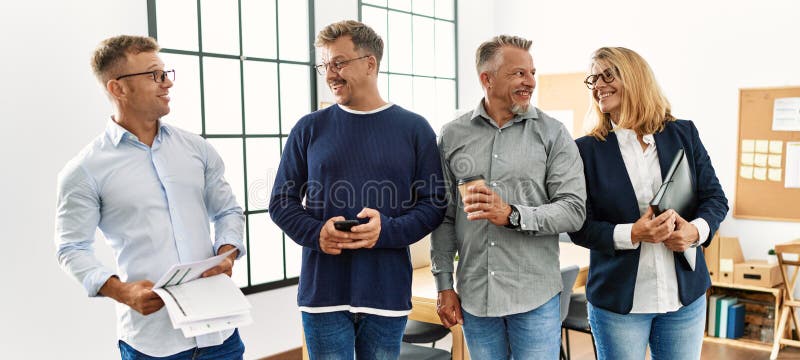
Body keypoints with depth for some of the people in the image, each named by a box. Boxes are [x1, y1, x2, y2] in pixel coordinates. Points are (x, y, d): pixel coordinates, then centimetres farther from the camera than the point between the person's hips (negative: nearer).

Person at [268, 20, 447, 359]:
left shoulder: (414, 128, 1)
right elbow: (281, 202, 5)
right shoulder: (309, 128, 3)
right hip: (323, 293, 0)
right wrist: (316, 233, -14)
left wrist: (387, 230, -17)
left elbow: (433, 204, 1)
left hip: (387, 293, 0)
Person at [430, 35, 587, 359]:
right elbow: (444, 216, 6)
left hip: (535, 297, -1)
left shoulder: (553, 134, -1)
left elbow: (574, 211, -7)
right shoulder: (453, 135, 3)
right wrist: (444, 285, 4)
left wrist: (512, 215, -21)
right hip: (474, 296, 2)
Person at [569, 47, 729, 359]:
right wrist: (631, 234, -21)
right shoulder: (587, 149, -3)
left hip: (685, 295, 2)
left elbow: (715, 197, 6)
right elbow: (580, 226, -5)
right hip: (617, 299, -2)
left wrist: (697, 229, -14)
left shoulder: (683, 133, 3)